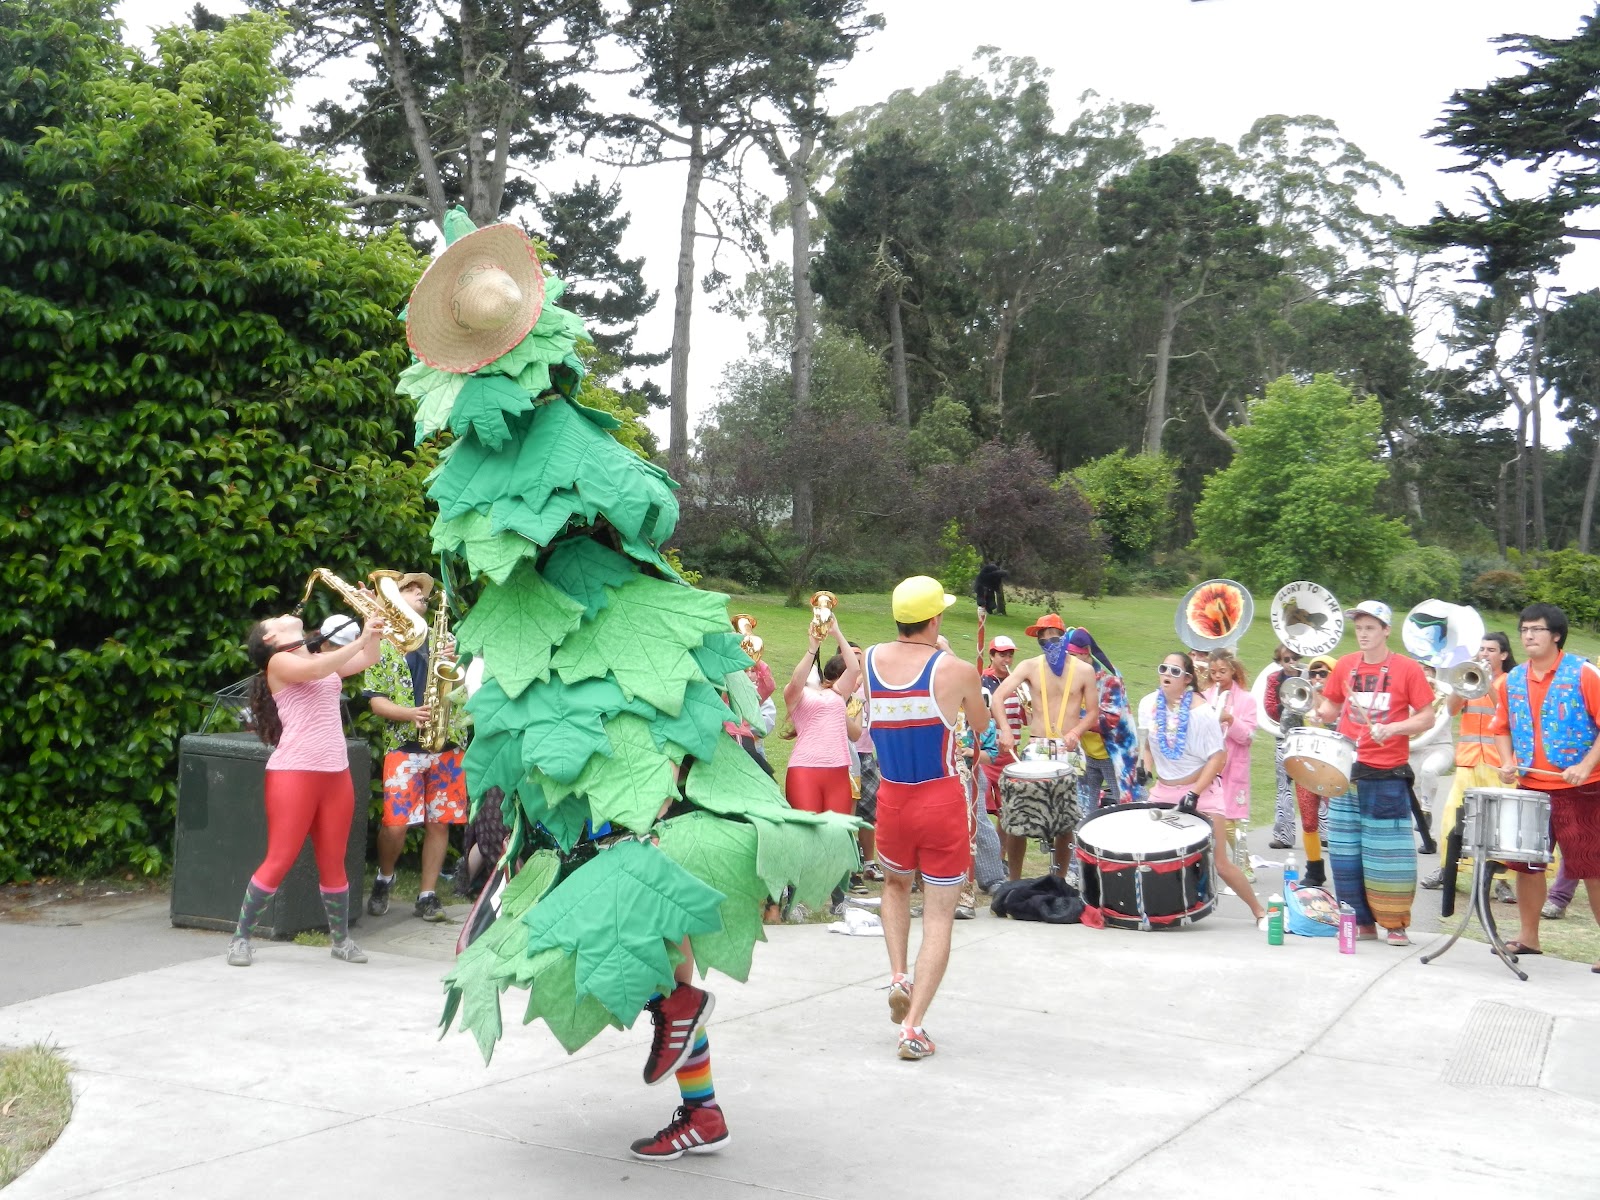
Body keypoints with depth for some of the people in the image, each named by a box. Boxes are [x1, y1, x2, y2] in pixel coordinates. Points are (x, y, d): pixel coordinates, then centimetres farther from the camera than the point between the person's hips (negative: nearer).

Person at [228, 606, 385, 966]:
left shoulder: (322, 657, 19)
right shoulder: (278, 662, -2)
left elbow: (368, 659, 19)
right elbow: (314, 670, -21)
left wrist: (374, 625, 7)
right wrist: (360, 639, -19)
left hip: (336, 774, 6)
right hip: (293, 772, -6)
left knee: (333, 863, 10)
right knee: (279, 861, -6)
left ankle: (342, 939, 19)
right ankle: (240, 937, 6)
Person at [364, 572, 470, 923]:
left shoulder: (444, 640, 15)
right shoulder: (382, 645, 7)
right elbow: (376, 700, 2)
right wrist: (409, 714, -15)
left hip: (447, 743, 3)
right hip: (404, 745, -3)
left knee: (440, 823, 2)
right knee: (396, 824, -10)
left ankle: (428, 895, 13)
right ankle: (384, 878, 18)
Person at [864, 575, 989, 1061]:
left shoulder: (870, 660, -2)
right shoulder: (957, 670, -10)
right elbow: (981, 724, 9)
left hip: (892, 799, 3)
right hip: (943, 802, -3)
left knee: (896, 884, 30)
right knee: (939, 916, 5)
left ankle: (898, 976, 12)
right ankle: (913, 1027, -1)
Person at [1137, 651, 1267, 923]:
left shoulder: (1201, 712, -17)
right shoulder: (1148, 705, -1)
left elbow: (1218, 757, -15)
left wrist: (1194, 794, -21)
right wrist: (1146, 768, -3)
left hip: (1201, 789, -5)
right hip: (1163, 790, 5)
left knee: (1220, 863, -5)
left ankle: (1259, 910, 13)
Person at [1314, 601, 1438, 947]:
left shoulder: (1407, 669, -3)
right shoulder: (1345, 665, 8)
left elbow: (1427, 717, -3)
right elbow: (1331, 708, 17)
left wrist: (1393, 728, -18)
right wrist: (1317, 710, -5)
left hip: (1387, 775, -4)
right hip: (1346, 770, 4)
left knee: (1388, 852, -2)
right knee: (1347, 851, 6)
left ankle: (1396, 924, 8)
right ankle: (1362, 922, 15)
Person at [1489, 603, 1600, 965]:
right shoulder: (1512, 681, 8)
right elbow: (1502, 727, 18)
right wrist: (1508, 761, 1)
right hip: (1531, 788, 6)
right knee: (1527, 863, 12)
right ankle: (1527, 937, 26)